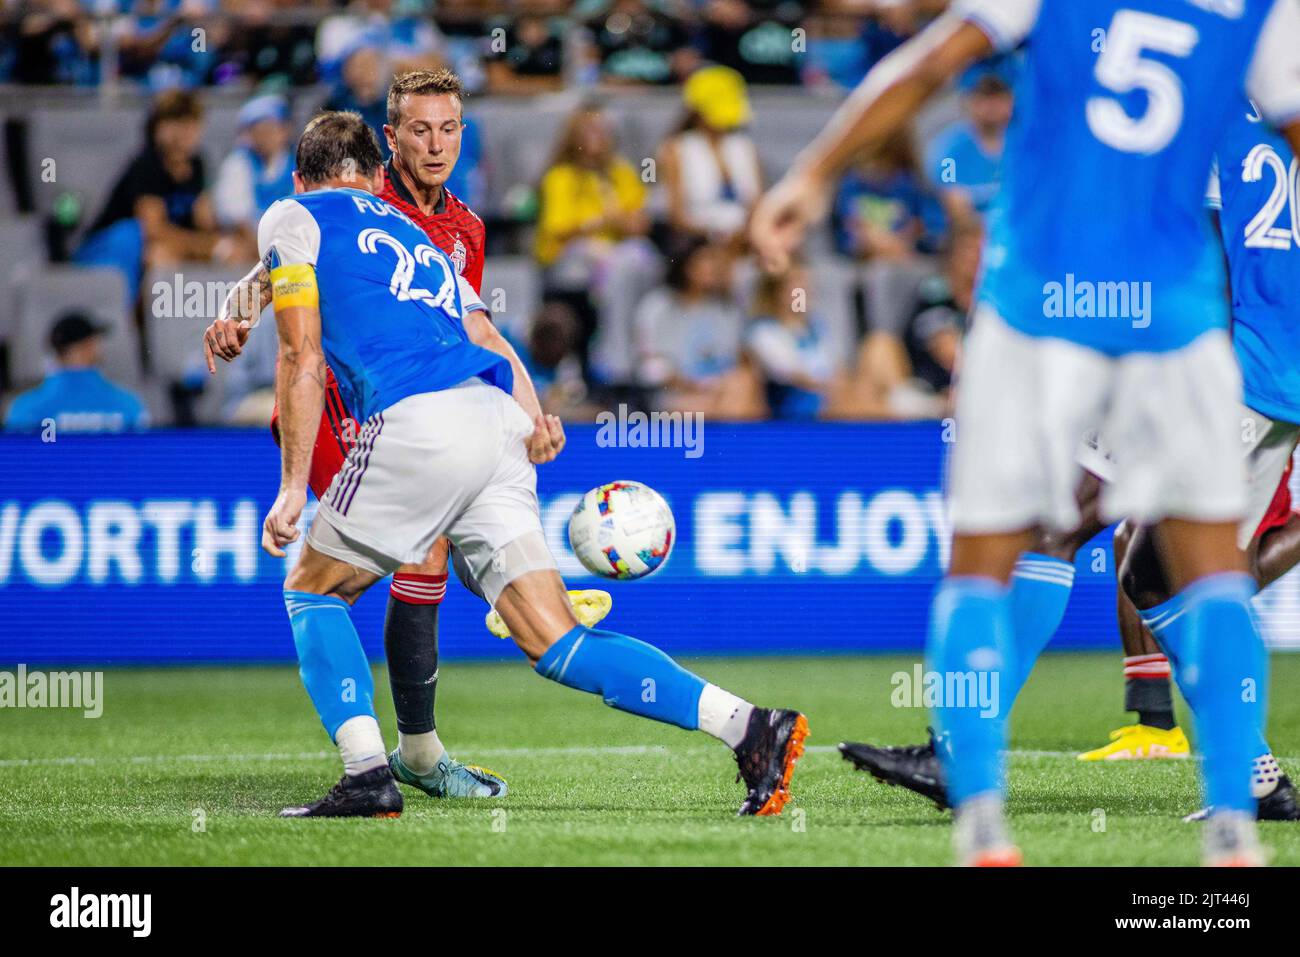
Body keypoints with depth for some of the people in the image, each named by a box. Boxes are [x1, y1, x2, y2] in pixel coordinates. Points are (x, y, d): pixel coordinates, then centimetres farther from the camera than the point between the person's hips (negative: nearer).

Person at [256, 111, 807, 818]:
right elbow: (488, 341, 21)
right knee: (556, 644, 3)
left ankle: (367, 777, -1)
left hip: (417, 423, -6)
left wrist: (293, 488, 2)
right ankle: (749, 727, -9)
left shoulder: (292, 218, 15)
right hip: (498, 417, 6)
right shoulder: (408, 230, 35)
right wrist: (534, 418, 6)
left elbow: (303, 360, 4)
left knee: (311, 589, 15)